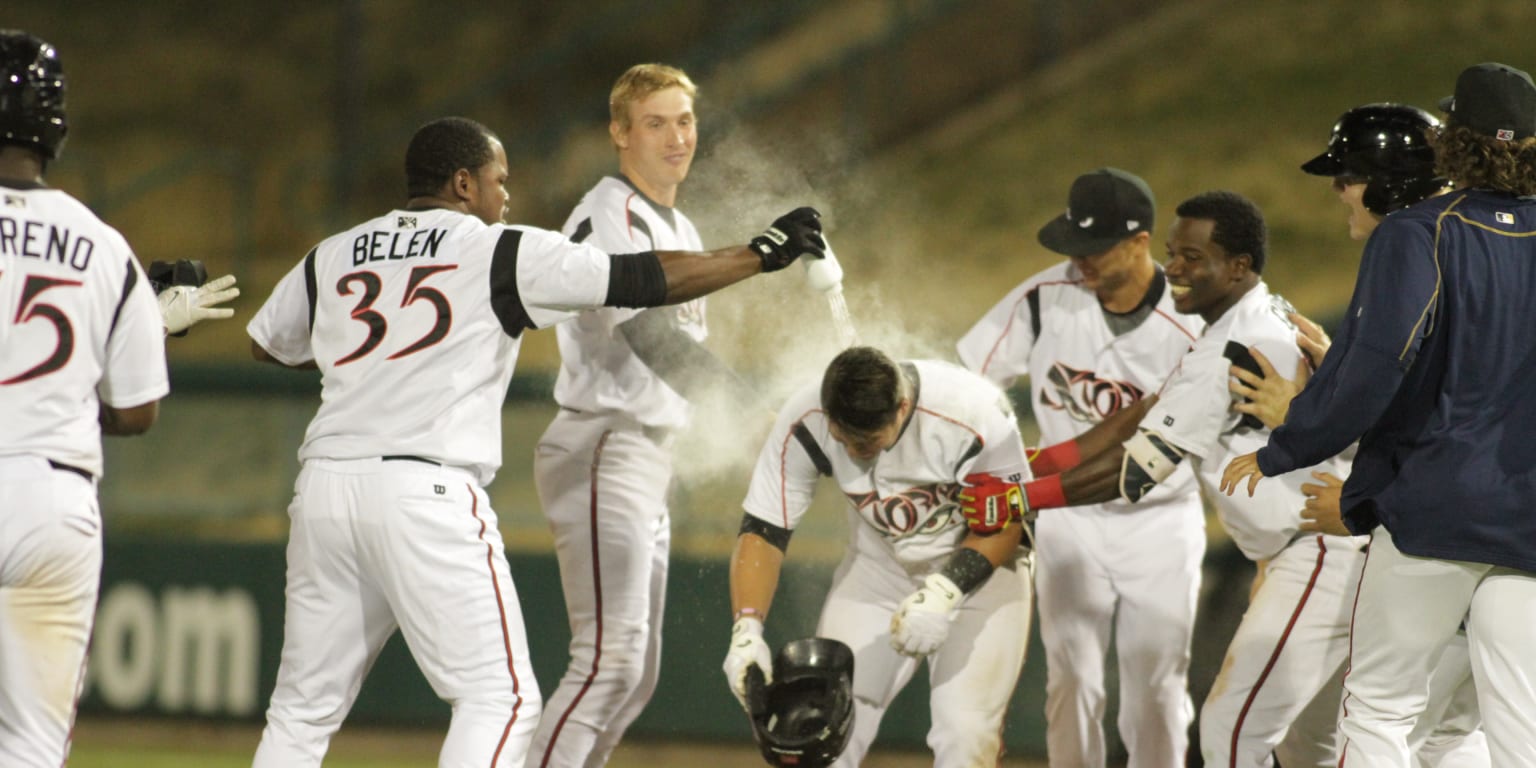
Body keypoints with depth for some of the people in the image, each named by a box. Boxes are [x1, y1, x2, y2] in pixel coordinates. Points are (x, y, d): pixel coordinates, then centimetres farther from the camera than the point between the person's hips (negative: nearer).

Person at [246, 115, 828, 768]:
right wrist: (760, 255, 12)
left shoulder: (331, 257, 16)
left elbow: (266, 343, 31)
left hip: (325, 487, 5)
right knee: (498, 696, 0)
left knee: (305, 708, 11)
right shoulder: (501, 253, 3)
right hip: (425, 491, -5)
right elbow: (642, 281, 2)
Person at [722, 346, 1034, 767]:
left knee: (964, 733, -18)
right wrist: (747, 629, -30)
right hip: (878, 566, 3)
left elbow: (1004, 525, -18)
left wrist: (944, 592, -31)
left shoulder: (974, 413, -32)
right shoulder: (804, 423, -23)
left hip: (980, 564, -3)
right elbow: (763, 530, -17)